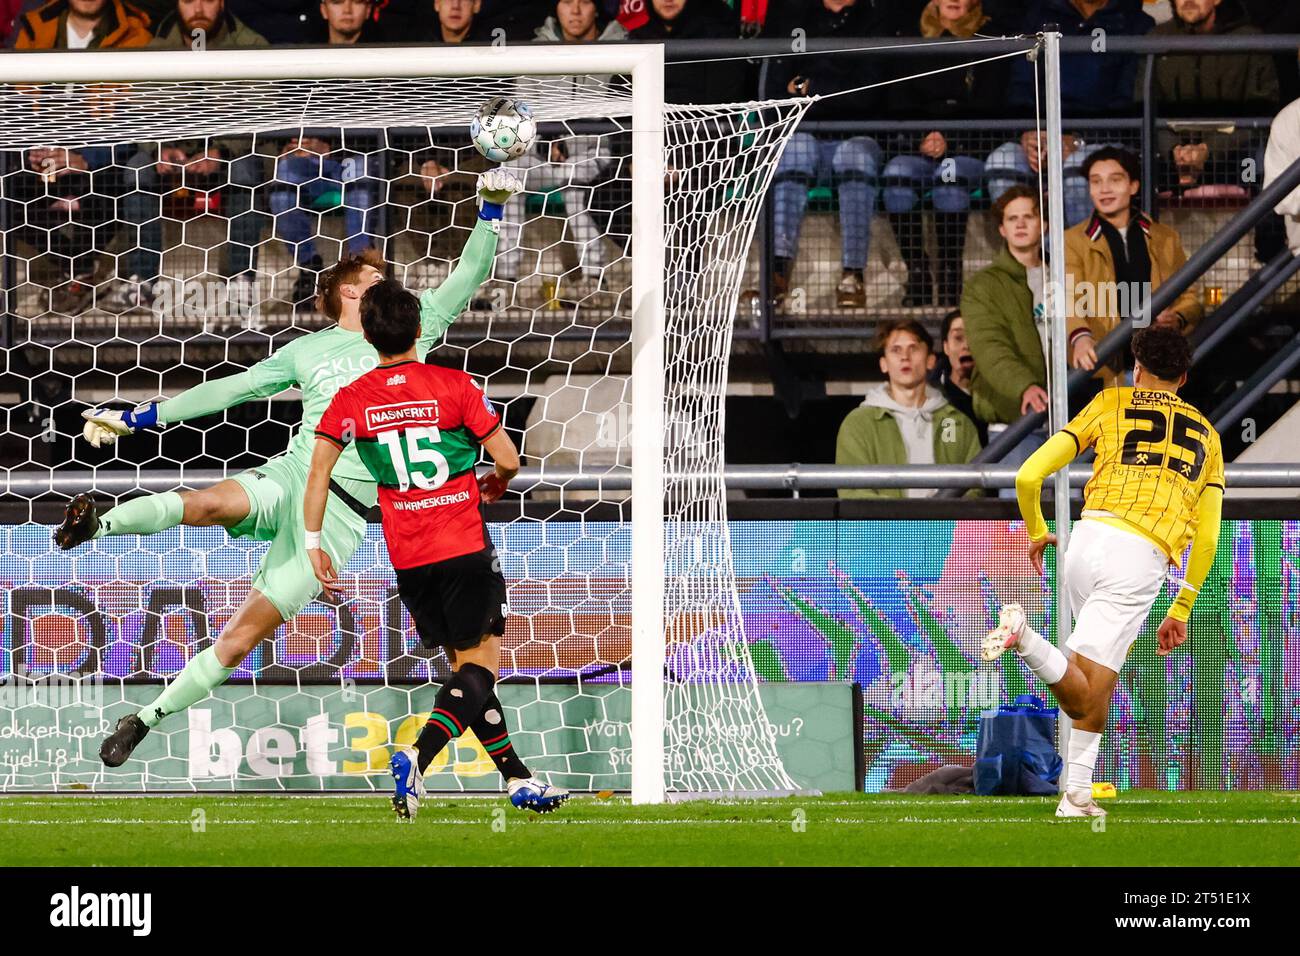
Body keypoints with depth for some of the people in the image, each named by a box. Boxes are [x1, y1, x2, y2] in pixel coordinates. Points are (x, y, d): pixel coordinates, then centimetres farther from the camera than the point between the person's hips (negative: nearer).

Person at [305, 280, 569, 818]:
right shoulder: (455, 386, -7)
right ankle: (417, 760, -24)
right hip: (465, 547, -4)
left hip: (407, 559, 4)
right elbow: (509, 460, -5)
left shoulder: (352, 400, 1)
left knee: (468, 668, 14)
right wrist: (495, 485, 18)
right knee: (480, 663, -2)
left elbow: (317, 472, -6)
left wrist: (313, 543, 0)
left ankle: (518, 779, 17)